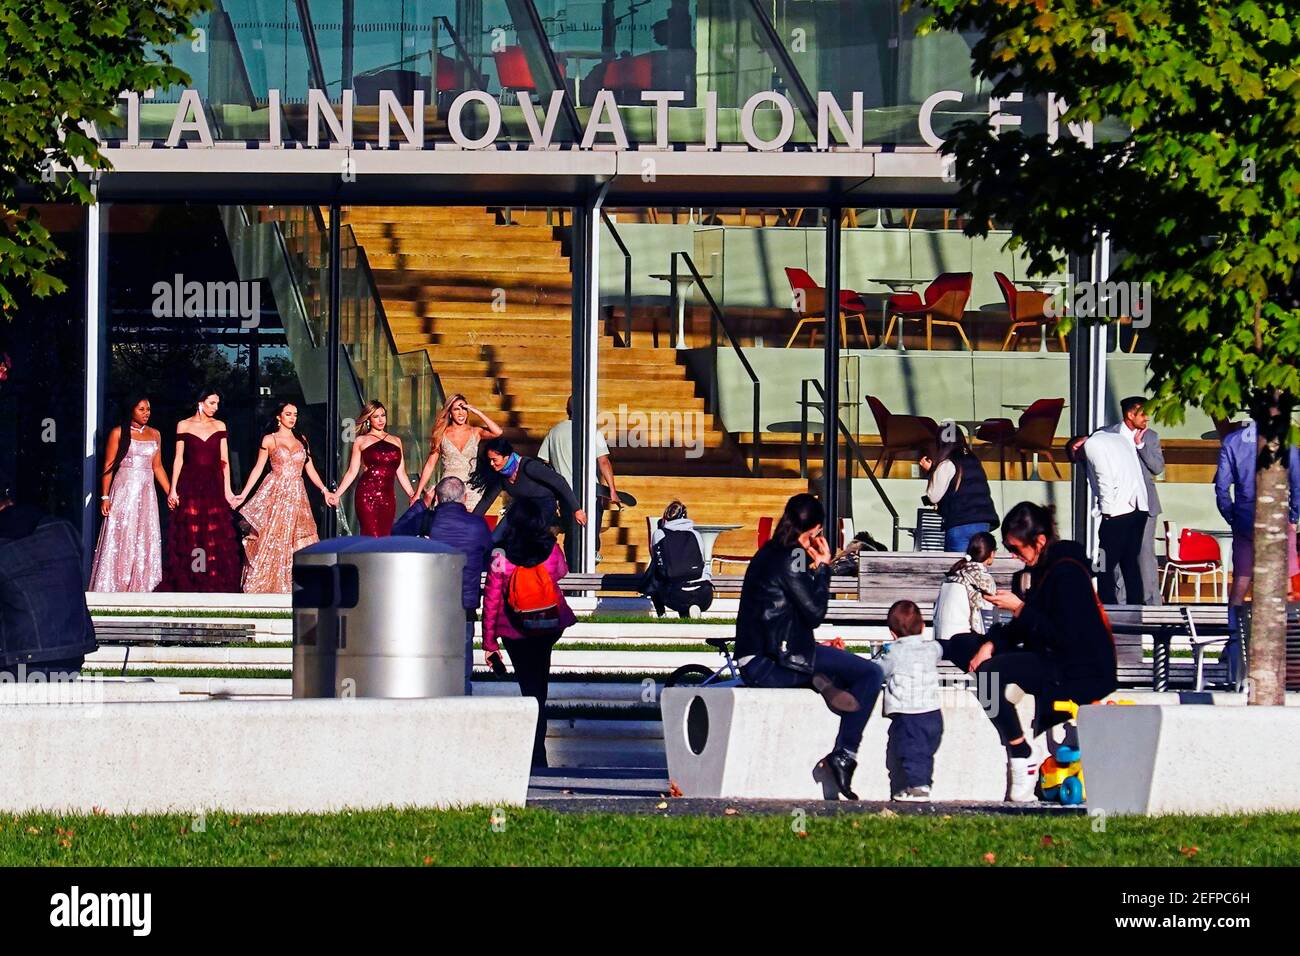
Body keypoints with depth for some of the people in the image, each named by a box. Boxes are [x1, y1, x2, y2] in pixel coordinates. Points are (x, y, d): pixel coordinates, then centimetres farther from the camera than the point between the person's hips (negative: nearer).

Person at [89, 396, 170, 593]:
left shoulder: (154, 434, 13)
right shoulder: (118, 433, -1)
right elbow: (108, 467, -3)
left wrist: (171, 493, 12)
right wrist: (105, 497, -10)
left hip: (146, 493, 4)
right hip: (124, 491, -4)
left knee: (146, 540, 1)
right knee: (120, 540, -6)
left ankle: (141, 587, 3)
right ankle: (114, 587, -5)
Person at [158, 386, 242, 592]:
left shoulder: (219, 426, 9)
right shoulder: (184, 425, 4)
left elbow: (224, 461, 7)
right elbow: (179, 459, 3)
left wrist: (227, 490, 0)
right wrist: (173, 489, -4)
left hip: (214, 486, 2)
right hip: (190, 486, -2)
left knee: (216, 539, -3)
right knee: (188, 537, -3)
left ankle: (215, 585, 0)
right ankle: (187, 584, 0)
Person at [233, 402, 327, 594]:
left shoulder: (301, 440, 12)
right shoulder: (269, 440, 2)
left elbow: (310, 469, 14)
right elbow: (258, 468, 2)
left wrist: (324, 490, 3)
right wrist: (243, 494, -4)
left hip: (296, 496, 4)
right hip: (274, 494, -4)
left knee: (298, 544, -1)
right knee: (270, 540, -6)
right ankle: (261, 587, -2)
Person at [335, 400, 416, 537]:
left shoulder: (396, 441, 20)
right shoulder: (361, 441, 12)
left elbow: (401, 473, 20)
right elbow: (352, 472, 10)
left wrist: (413, 495, 13)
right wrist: (336, 495, 2)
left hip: (388, 497, 3)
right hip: (367, 495, -3)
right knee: (372, 539, -13)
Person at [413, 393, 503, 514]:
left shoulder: (475, 432, 4)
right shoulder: (441, 435, 5)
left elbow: (497, 432, -14)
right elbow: (430, 465, 7)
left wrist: (477, 412, -9)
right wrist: (417, 493, 5)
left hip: (471, 490, 0)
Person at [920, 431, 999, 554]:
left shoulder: (947, 465, -6)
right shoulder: (974, 462, 14)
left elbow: (934, 497, -4)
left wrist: (929, 471, 6)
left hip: (961, 524, -6)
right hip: (984, 523, 6)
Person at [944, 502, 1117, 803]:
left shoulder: (1067, 572, -17)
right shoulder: (1041, 568, 11)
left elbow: (1064, 637, -24)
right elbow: (1022, 629, 16)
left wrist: (1019, 608, -18)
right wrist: (991, 643, -2)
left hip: (1078, 674, -11)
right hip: (1047, 659, 11)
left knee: (990, 672, -32)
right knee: (959, 645, 9)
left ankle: (1022, 756, -22)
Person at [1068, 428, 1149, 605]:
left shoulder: (1091, 445, -2)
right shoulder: (1119, 438, 24)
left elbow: (1104, 479, -13)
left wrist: (1107, 511, -10)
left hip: (1118, 511, -8)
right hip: (1139, 508, 8)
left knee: (1105, 566, -3)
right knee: (1130, 563, 14)